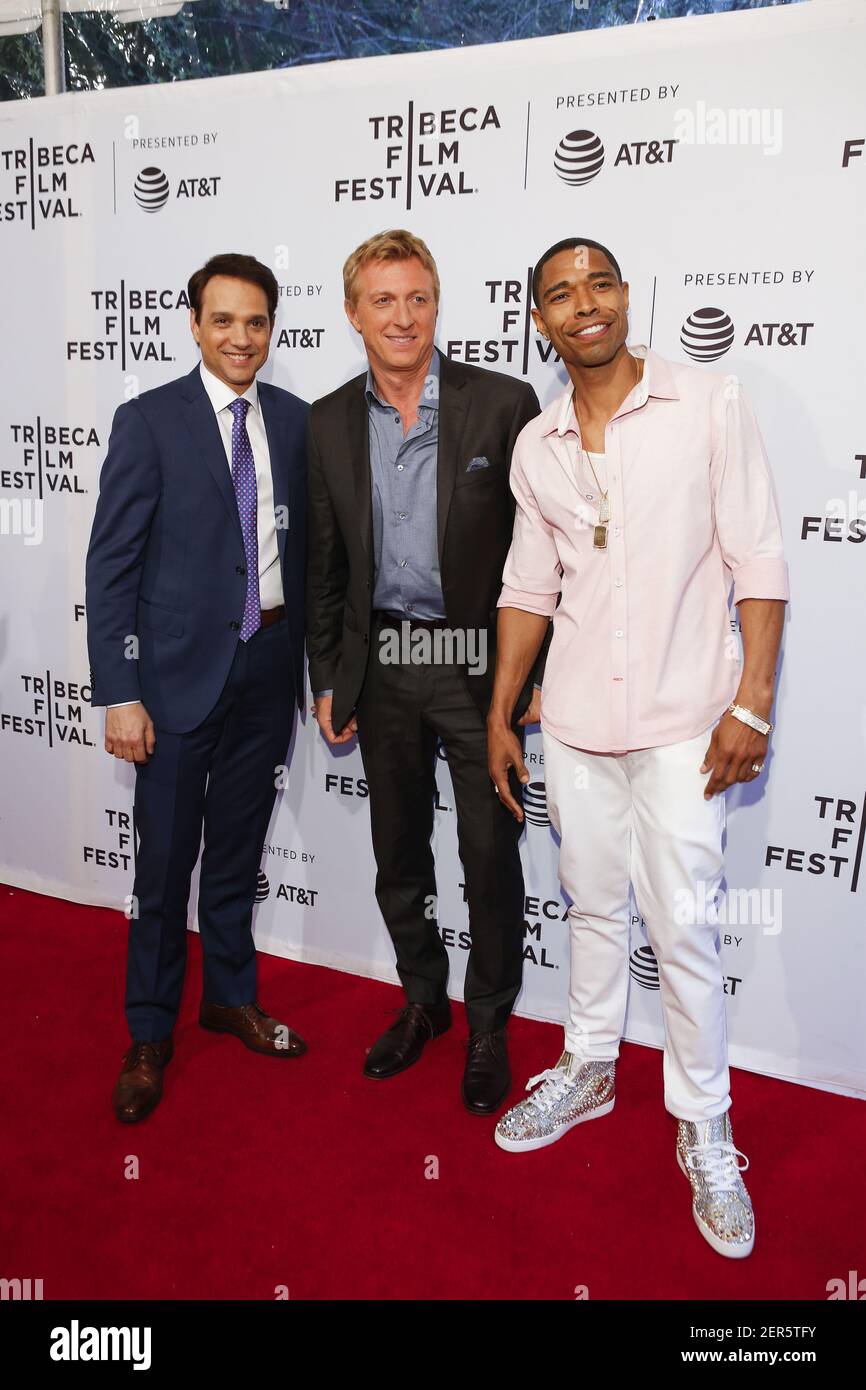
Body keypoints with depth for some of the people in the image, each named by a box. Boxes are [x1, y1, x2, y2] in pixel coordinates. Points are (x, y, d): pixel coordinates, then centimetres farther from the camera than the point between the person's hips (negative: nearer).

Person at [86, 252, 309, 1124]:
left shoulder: (294, 421, 5)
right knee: (165, 862, 6)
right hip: (181, 670, -3)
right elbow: (111, 564, -9)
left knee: (237, 851, 18)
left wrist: (318, 662, 4)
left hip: (268, 667, 4)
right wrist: (119, 694, -13)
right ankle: (149, 1036, 25)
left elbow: (305, 546, 8)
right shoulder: (149, 421, -7)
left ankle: (231, 996, 37)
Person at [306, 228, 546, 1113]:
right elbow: (323, 564, 9)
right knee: (398, 850, 16)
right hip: (380, 667, 4)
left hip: (478, 664, -3)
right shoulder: (328, 423, 4)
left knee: (490, 855, 4)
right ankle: (422, 1000, 36)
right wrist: (326, 681, 8)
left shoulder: (503, 404, -6)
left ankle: (489, 1024, 25)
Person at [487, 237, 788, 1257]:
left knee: (682, 927, 0)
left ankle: (704, 1131, 19)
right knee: (592, 905, 17)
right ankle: (587, 1072, 36)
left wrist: (752, 704, -12)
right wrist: (499, 715, 12)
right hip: (574, 716, 4)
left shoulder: (710, 407, -5)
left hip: (681, 716, -4)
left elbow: (758, 563, -6)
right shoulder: (536, 446, 8)